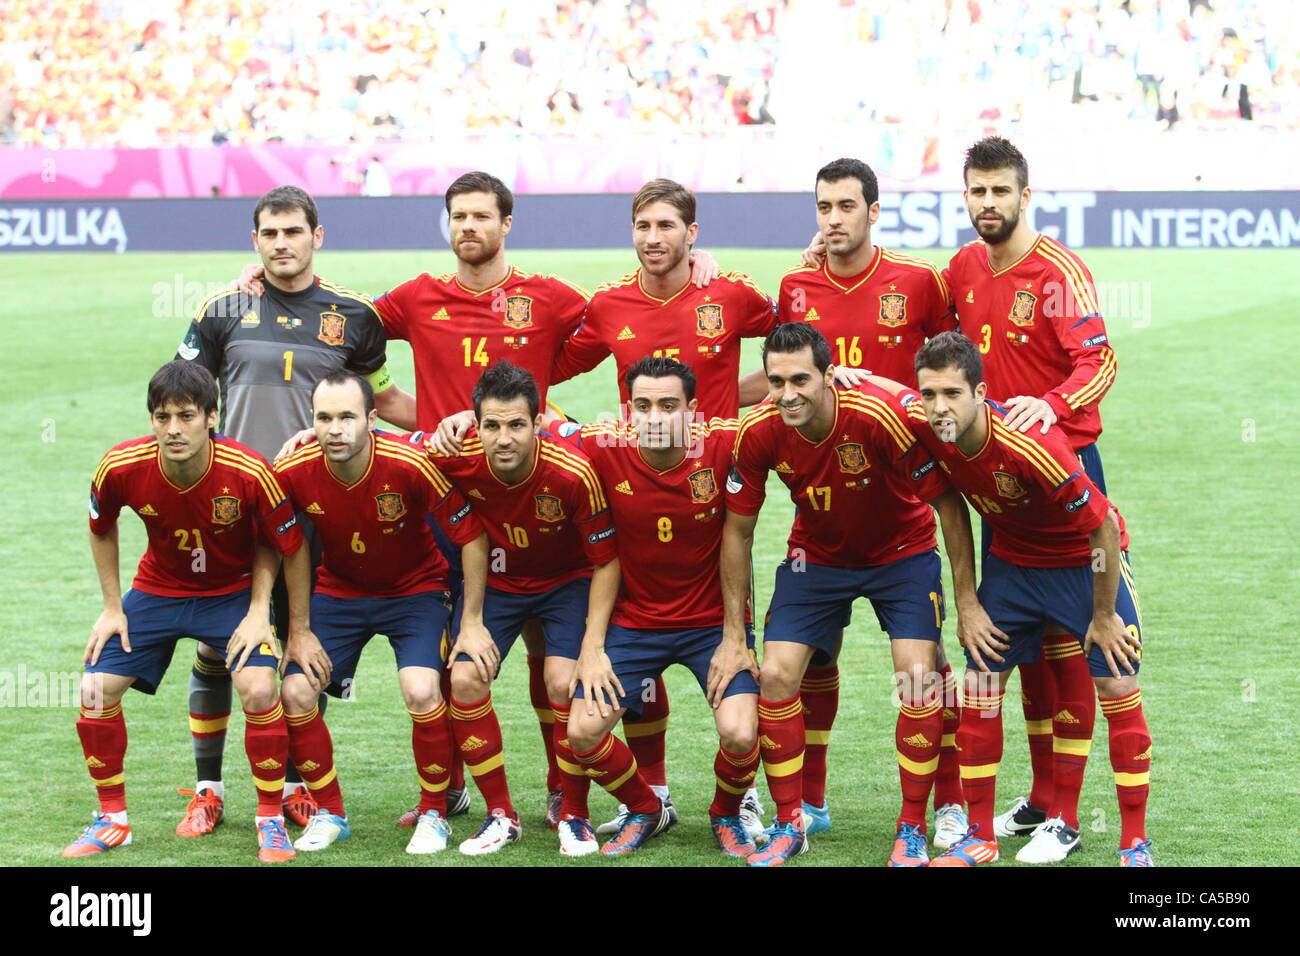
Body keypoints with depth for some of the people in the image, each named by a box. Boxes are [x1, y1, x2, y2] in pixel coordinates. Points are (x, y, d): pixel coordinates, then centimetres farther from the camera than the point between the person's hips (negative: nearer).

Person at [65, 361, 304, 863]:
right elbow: (102, 530, 0)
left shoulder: (249, 473, -29)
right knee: (97, 690, -8)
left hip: (233, 591, -3)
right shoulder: (120, 468, -23)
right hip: (156, 589, 3)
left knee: (259, 690, -24)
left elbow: (271, 544, -9)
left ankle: (271, 821, -3)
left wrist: (258, 610, -17)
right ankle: (112, 819, 14)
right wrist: (112, 608, 0)